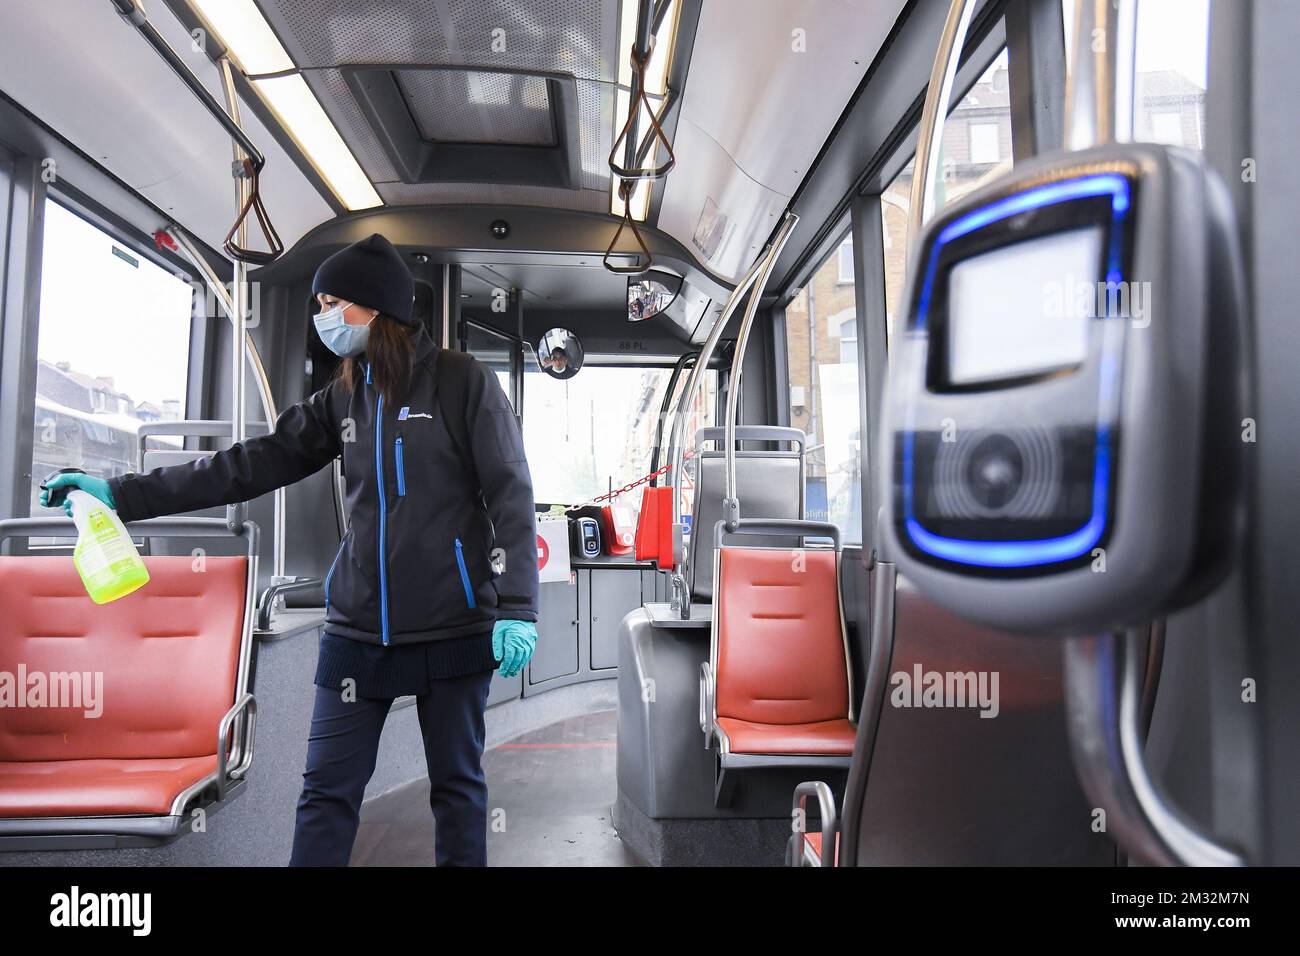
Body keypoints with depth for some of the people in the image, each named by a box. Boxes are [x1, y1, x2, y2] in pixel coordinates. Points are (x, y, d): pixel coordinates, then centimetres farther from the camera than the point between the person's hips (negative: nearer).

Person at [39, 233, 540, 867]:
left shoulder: (464, 381, -4)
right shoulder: (342, 397, 11)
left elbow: (511, 495, -8)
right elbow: (252, 465, 9)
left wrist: (517, 606, -15)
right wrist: (124, 494, 5)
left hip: (454, 626, -4)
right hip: (358, 629, 5)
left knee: (457, 784, 8)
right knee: (327, 792, 8)